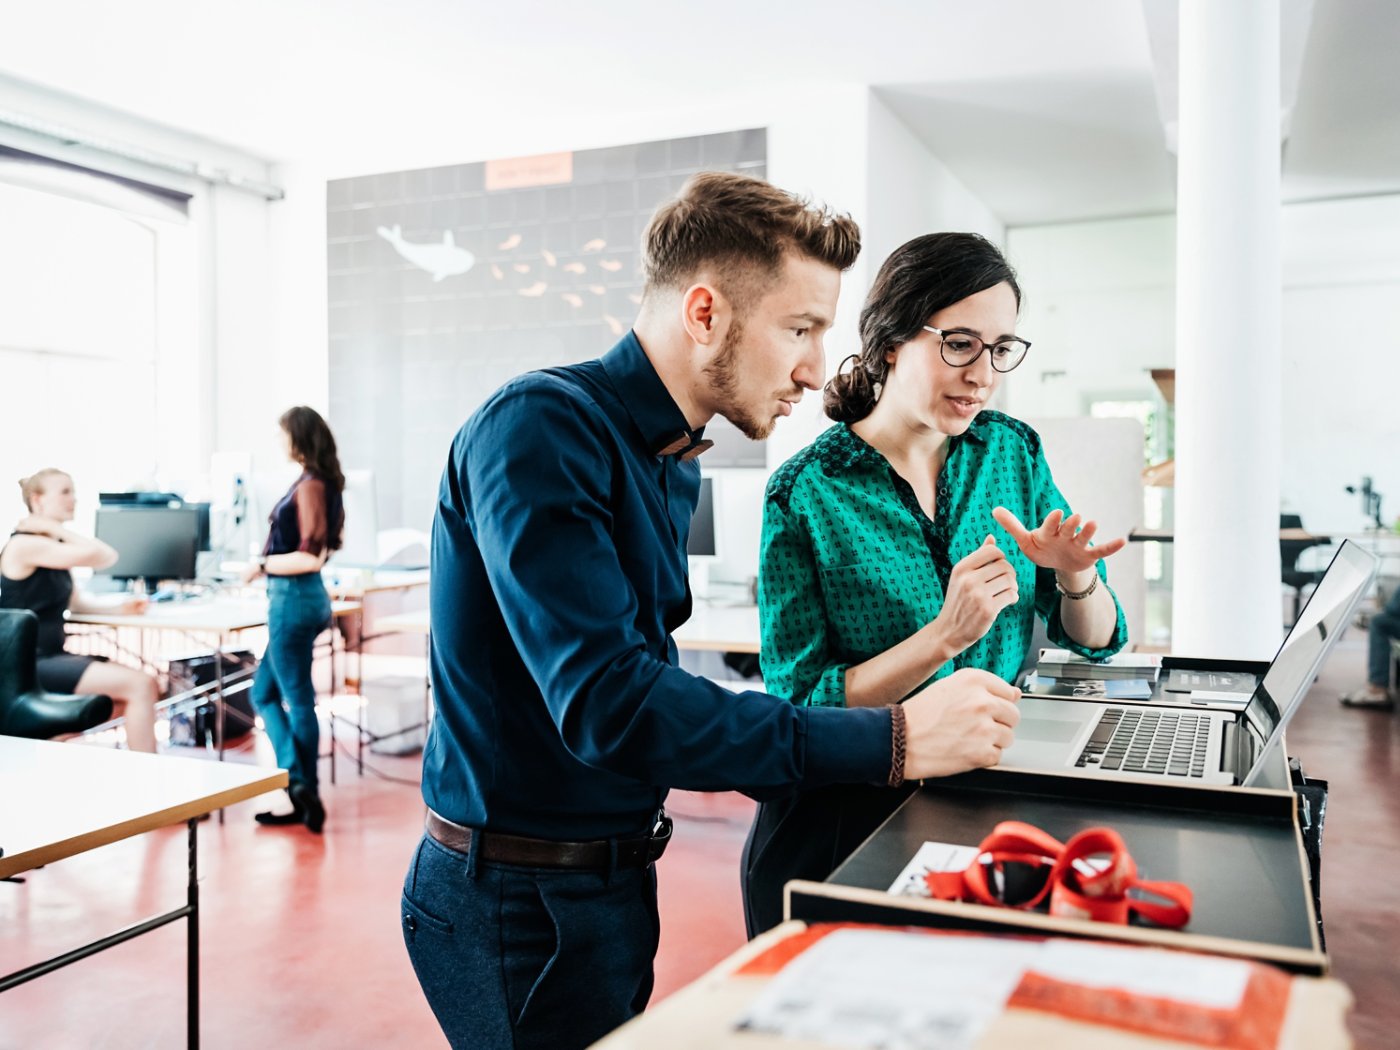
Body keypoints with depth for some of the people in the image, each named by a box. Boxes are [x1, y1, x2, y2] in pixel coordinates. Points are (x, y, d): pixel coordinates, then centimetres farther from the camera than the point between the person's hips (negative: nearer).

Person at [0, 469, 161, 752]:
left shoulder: (55, 547, 14)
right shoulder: (26, 544, -16)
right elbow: (104, 557, -24)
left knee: (147, 684, 4)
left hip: (53, 656, 10)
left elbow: (77, 603, 15)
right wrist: (56, 528, -13)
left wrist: (118, 609, -1)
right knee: (141, 686, -18)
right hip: (29, 666, -10)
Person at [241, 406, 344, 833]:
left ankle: (305, 793, 10)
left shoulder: (309, 486, -16)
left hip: (294, 599, -10)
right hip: (299, 598, 10)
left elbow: (311, 557, -20)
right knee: (263, 692, 15)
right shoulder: (321, 482, 11)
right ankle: (301, 791, 15)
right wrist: (269, 562, 14)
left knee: (298, 701, 0)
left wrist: (262, 565, -11)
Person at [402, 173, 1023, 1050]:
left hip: (617, 873, 8)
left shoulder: (674, 463, 7)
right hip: (520, 901, -8)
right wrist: (892, 741, -29)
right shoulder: (542, 427, -22)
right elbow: (605, 703, -31)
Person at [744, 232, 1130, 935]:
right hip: (848, 825, -3)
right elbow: (800, 707, -13)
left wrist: (1076, 577, -13)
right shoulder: (803, 493, -11)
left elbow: (1095, 640, 9)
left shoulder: (1014, 451, 4)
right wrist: (946, 638, -23)